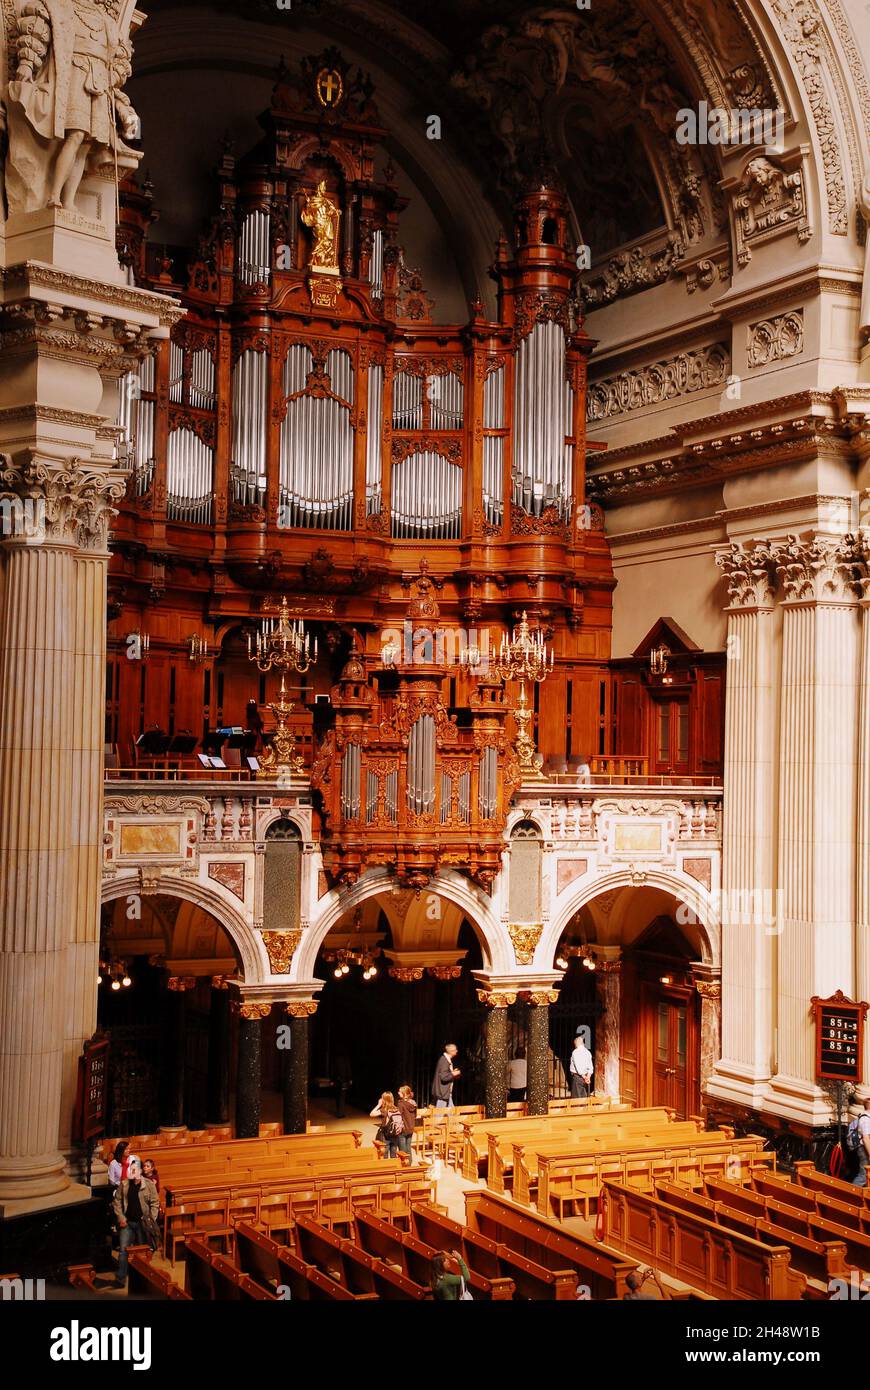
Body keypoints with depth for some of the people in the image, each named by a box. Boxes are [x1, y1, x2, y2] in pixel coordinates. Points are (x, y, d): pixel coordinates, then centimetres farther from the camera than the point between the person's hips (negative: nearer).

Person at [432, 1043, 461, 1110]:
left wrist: (452, 1073, 9)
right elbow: (444, 1077, -25)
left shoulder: (448, 1060, 12)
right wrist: (453, 1074, -12)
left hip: (447, 1092, 10)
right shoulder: (444, 1061, -20)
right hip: (442, 1092, -10)